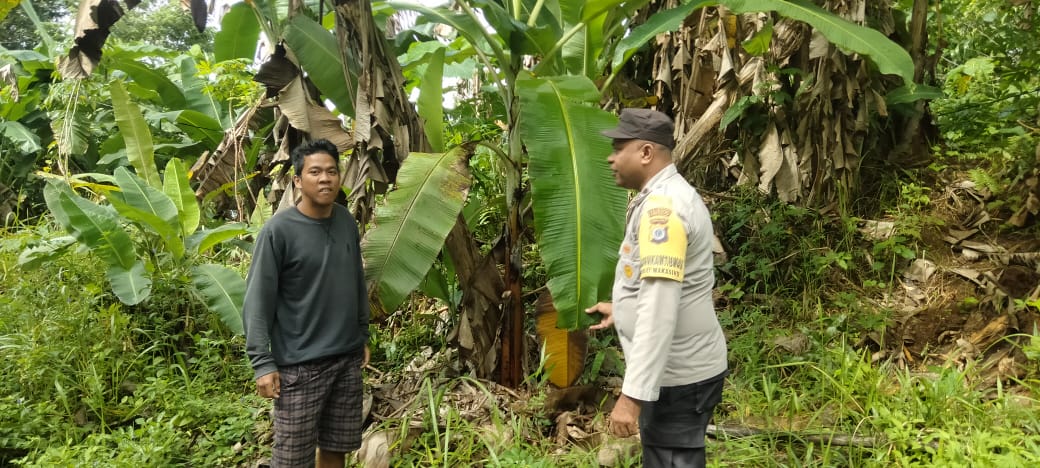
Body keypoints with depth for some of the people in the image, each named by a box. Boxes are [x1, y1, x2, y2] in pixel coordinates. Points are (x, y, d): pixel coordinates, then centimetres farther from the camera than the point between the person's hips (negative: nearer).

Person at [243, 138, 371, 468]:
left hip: (347, 357, 5)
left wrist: (363, 335, 16)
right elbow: (258, 302, -11)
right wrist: (262, 362, -14)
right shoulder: (278, 230, -12)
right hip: (300, 364, -5)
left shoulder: (347, 222, 5)